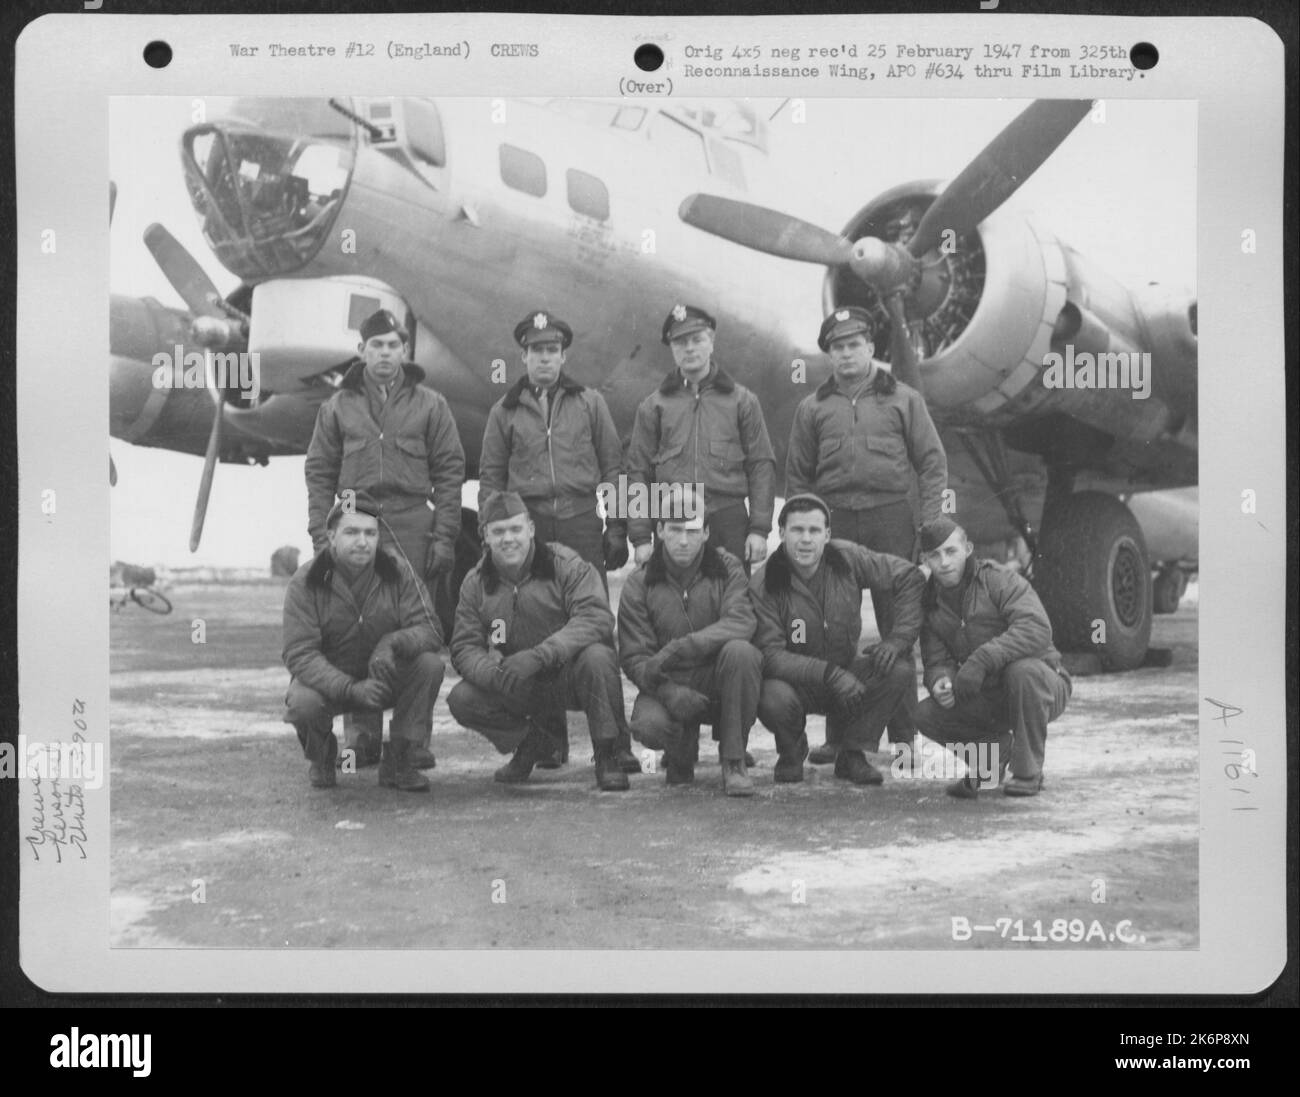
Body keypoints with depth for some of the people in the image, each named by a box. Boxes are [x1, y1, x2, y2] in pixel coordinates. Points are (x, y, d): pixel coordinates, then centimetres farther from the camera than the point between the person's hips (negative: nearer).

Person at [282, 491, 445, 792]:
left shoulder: (398, 576, -8)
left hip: (387, 678, 2)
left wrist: (394, 643, -40)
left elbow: (429, 629, -15)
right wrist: (350, 690, -38)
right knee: (303, 703, -35)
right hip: (329, 680, -2)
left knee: (430, 664, -26)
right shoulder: (305, 583, -15)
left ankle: (397, 760, -8)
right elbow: (299, 654, -23)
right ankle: (321, 757, 4)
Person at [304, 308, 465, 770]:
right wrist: (321, 536, 0)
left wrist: (444, 536, -3)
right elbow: (319, 472, 10)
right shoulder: (338, 407, 11)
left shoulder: (429, 405, 7)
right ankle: (361, 736, 8)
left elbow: (449, 471, 5)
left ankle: (416, 738, 3)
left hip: (412, 527, -1)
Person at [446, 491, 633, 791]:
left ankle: (610, 754, -14)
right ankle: (536, 740, 8)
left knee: (596, 656, -36)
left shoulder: (565, 564, -12)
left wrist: (539, 655, -37)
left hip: (569, 675, -4)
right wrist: (495, 673, -26)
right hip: (519, 688, 4)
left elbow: (597, 618, -25)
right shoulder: (475, 583, 2)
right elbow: (464, 648, -1)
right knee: (462, 699, -19)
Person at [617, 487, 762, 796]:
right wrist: (669, 692, -27)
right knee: (648, 724, -32)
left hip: (719, 678, 0)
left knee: (740, 651, -32)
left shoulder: (726, 568, -2)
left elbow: (741, 622, -20)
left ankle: (733, 761, -17)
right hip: (668, 684, 0)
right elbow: (633, 657, -6)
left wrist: (677, 649, -31)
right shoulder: (639, 583, -2)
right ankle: (682, 750, 9)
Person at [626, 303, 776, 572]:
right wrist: (641, 537, 0)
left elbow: (762, 465, 6)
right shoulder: (654, 406, 10)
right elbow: (638, 472, 8)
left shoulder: (742, 400, 9)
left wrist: (759, 529, -3)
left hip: (729, 521, 0)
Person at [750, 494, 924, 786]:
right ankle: (791, 752, 3)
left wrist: (898, 639, -14)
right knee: (774, 700, -36)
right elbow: (770, 654, -23)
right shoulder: (763, 584, -18)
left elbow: (910, 578, -2)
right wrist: (828, 674, -35)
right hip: (793, 681, -3)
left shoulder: (847, 559, -10)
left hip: (845, 672, 3)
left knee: (899, 673, -23)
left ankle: (852, 754, -1)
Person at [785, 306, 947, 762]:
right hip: (833, 521, 2)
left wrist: (929, 522, -5)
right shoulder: (813, 408, 13)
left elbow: (933, 463, 5)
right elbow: (797, 476, 13)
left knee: (897, 624, -1)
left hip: (890, 519, -2)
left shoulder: (903, 400, 8)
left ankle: (903, 734, 6)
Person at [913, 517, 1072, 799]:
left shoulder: (999, 580, -16)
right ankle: (996, 749, 8)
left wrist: (981, 659, -41)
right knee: (926, 715, -16)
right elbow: (936, 660, 0)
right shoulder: (931, 605, 3)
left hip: (1044, 687, -5)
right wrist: (940, 682, -26)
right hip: (987, 699, 5)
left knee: (1022, 670, -38)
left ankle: (1028, 772, -20)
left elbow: (1037, 629, -32)